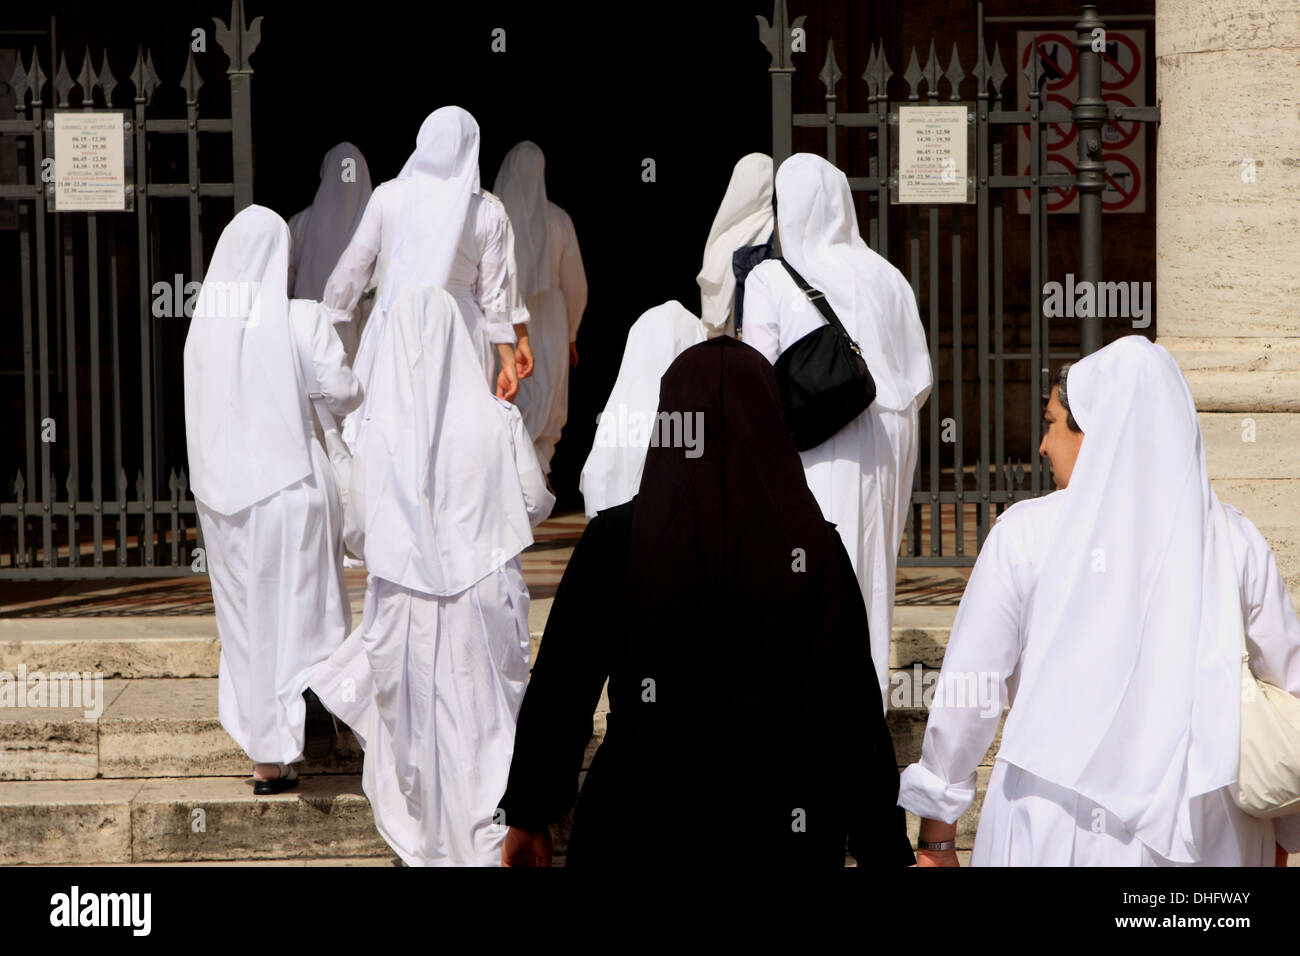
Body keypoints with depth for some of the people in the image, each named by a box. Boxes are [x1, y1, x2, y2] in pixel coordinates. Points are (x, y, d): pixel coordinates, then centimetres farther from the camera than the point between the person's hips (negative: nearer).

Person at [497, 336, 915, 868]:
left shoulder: (614, 541, -9)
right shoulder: (815, 551, -8)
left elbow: (558, 691, -4)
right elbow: (856, 712, -7)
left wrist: (528, 815, 8)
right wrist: (886, 852, 0)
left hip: (640, 838, 0)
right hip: (782, 841, 1)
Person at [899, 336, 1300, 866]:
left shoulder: (1026, 534, -4)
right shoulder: (1235, 542, 1)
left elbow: (967, 698, -3)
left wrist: (936, 838, 7)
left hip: (1054, 832, -2)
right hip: (1207, 834, 2)